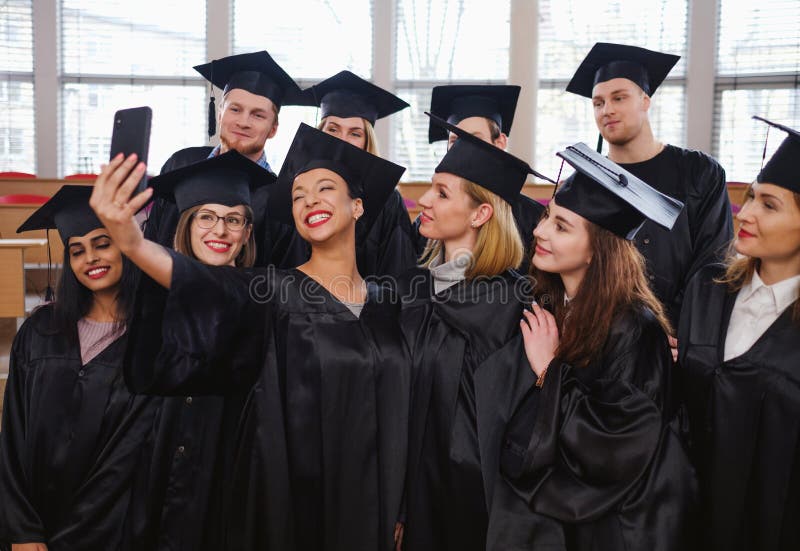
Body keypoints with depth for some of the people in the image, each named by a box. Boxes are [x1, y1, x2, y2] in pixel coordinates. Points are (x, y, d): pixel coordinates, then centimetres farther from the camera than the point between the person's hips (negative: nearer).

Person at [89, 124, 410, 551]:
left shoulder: (385, 304, 4)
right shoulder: (276, 292, -7)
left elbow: (396, 419, 9)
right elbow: (208, 287, -28)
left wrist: (399, 513, 6)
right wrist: (132, 243, -47)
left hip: (371, 504, 4)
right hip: (292, 503, -3)